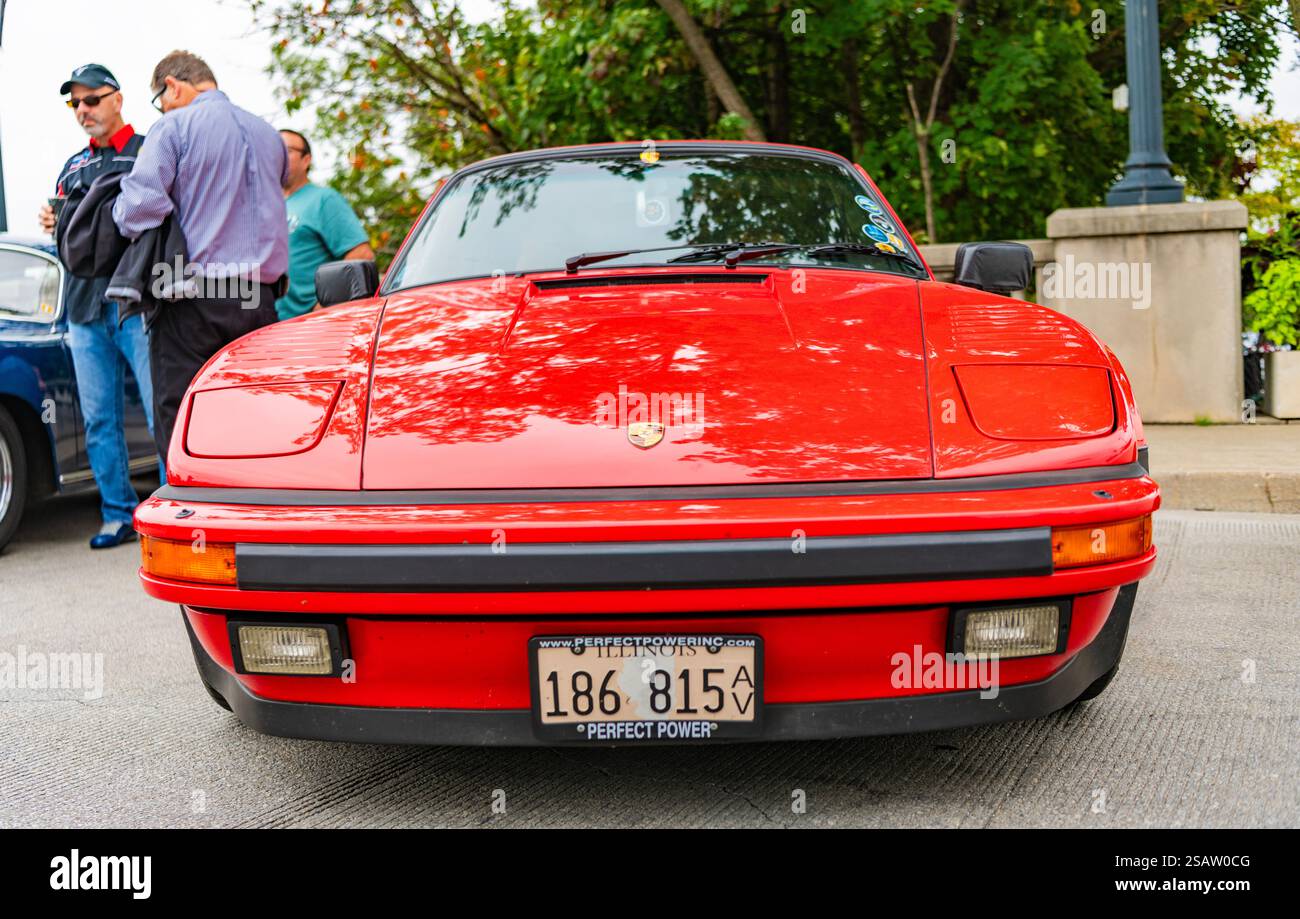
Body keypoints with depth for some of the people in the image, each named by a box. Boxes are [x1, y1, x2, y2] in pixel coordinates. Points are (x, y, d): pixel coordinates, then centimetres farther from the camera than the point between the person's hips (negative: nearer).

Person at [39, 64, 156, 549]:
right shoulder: (73, 166, 22)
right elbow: (68, 234, 27)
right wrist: (53, 225, 6)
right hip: (85, 308, 6)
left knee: (162, 411, -8)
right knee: (99, 419, 6)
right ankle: (118, 514, 13)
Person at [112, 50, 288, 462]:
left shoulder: (174, 126, -3)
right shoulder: (268, 134, 17)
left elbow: (139, 202, -14)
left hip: (193, 303, -5)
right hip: (260, 300, 6)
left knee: (179, 428, -2)